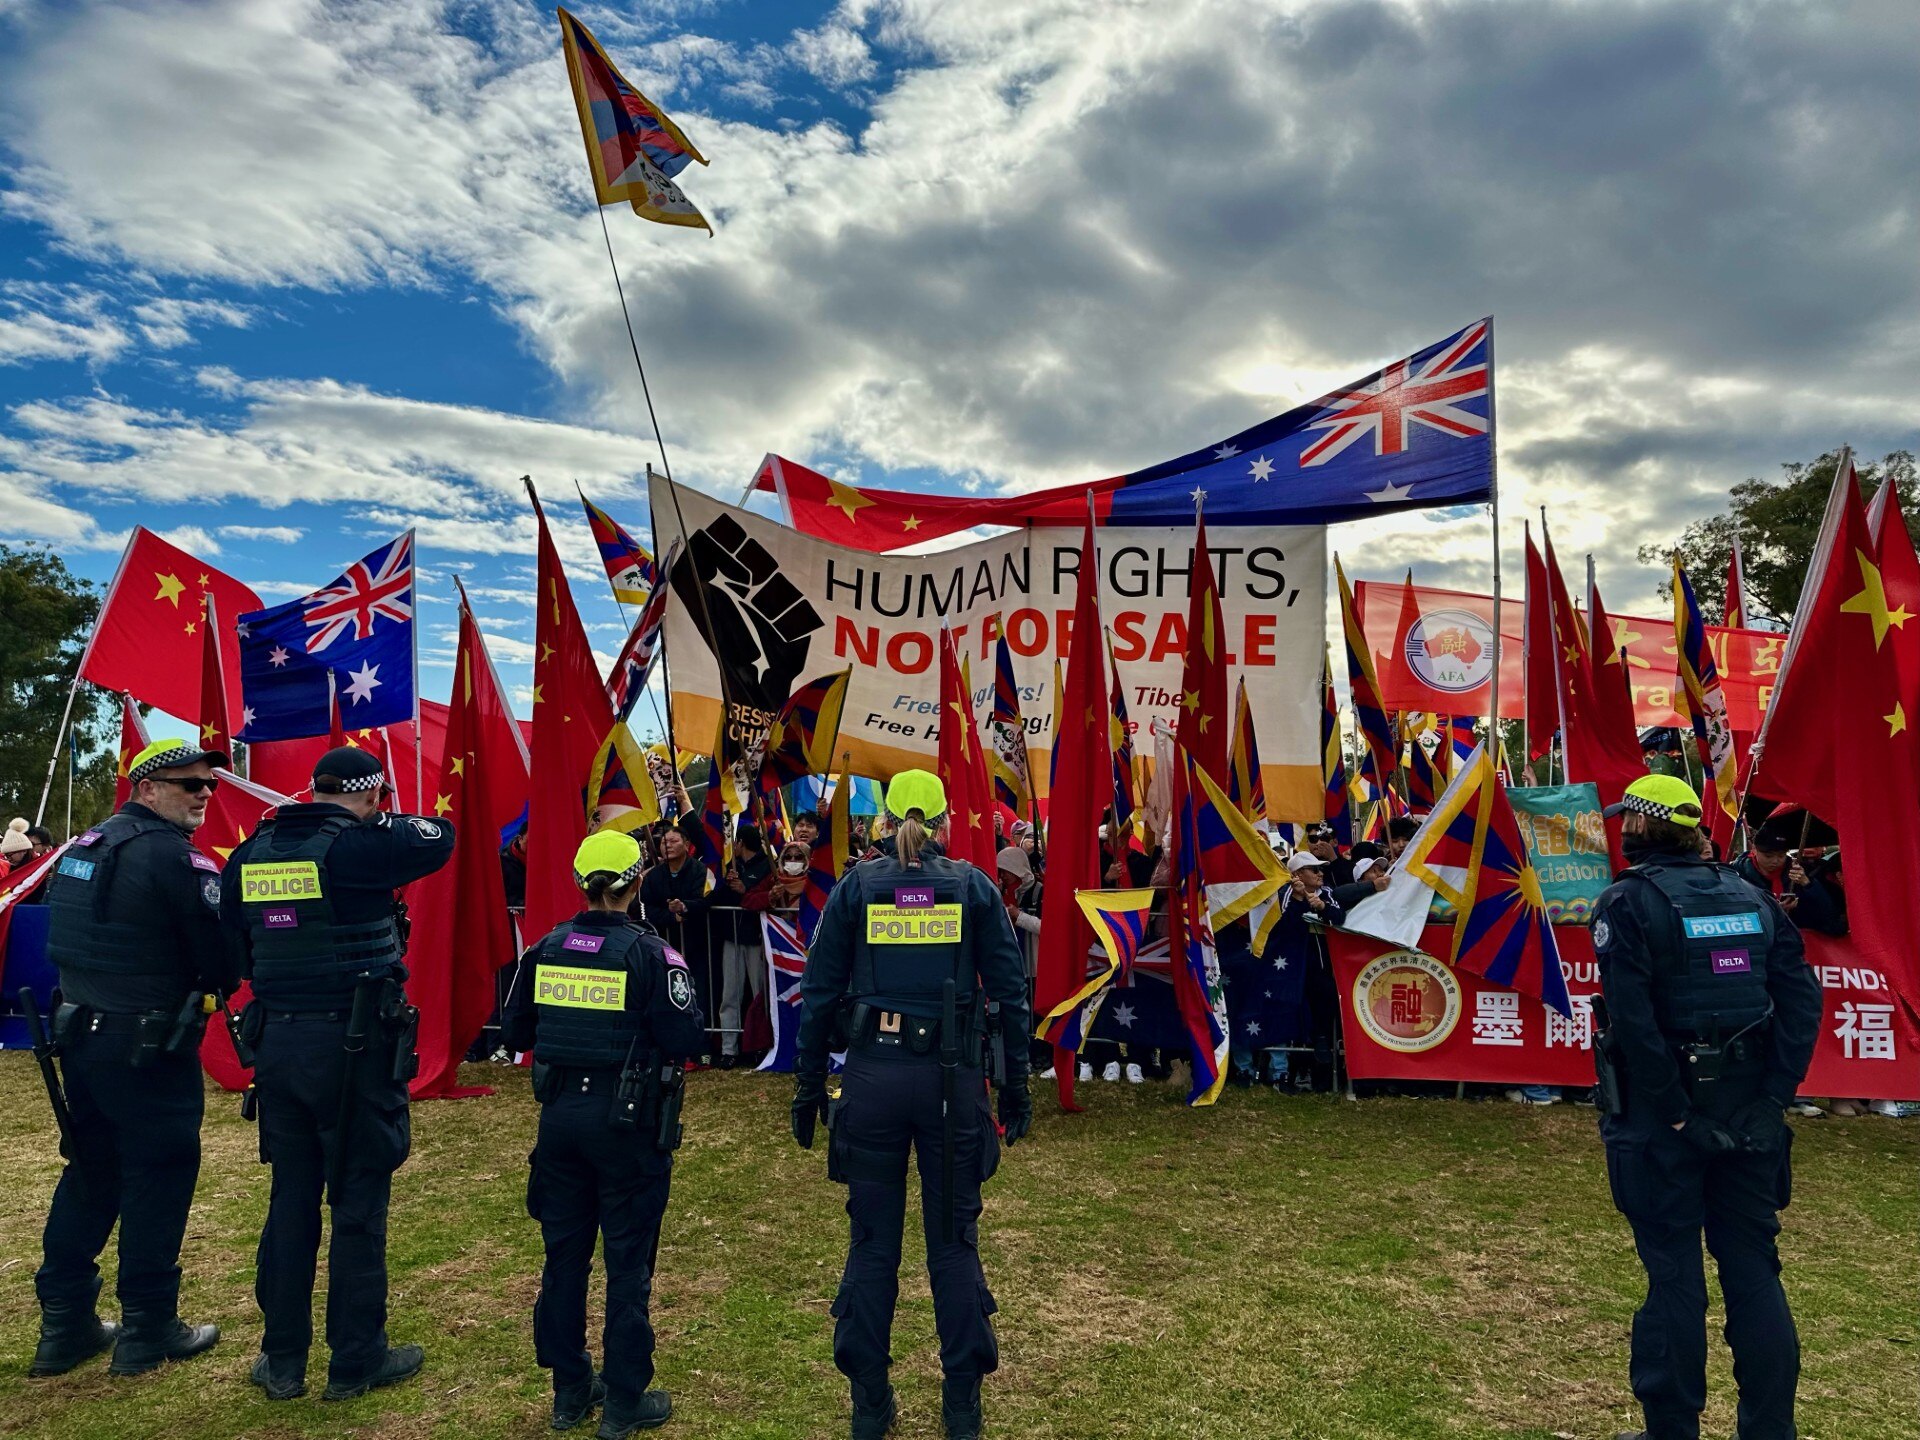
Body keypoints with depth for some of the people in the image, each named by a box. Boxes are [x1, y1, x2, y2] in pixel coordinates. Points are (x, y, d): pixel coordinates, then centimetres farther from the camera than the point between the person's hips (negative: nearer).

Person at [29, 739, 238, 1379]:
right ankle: (147, 1330, 15)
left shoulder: (85, 846, 10)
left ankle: (64, 1326, 27)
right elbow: (222, 962, -17)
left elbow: (73, 943, 15)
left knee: (90, 1172, 18)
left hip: (79, 1033, 8)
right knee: (159, 1176, 4)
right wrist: (217, 982, 3)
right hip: (147, 1048, -8)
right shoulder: (176, 857, -17)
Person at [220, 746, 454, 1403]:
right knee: (359, 1201, 6)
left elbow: (231, 944, 13)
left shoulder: (249, 853, 6)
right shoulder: (357, 846, -15)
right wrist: (383, 821, 7)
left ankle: (283, 1360, 26)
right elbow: (439, 839, -8)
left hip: (276, 1042, 6)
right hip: (354, 1045, -6)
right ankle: (356, 1361, 18)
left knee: (290, 1198, 16)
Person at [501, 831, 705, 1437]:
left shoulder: (546, 948, -1)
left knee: (564, 1252, 17)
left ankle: (569, 1390, 30)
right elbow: (687, 1040, -16)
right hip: (628, 1124, -5)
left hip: (560, 1116, 5)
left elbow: (515, 1030, 8)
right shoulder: (649, 953, -15)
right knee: (628, 1261, 8)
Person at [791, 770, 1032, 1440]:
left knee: (873, 1240, 13)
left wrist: (808, 1086, 8)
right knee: (954, 1240, 13)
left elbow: (820, 992, 1)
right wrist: (1016, 1083, 7)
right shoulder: (974, 887, 2)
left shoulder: (855, 886, 2)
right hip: (951, 1078, 0)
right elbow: (1009, 990, 0)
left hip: (873, 1076, 0)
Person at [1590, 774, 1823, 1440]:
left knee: (1674, 1275, 5)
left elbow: (1632, 1018, -20)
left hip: (1661, 1117, -5)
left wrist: (1674, 1112, -14)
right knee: (1754, 1271, 14)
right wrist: (1773, 1096, -1)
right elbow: (1803, 997, 1)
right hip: (1748, 1116, 5)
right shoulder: (1750, 897, 6)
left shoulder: (1628, 901, -11)